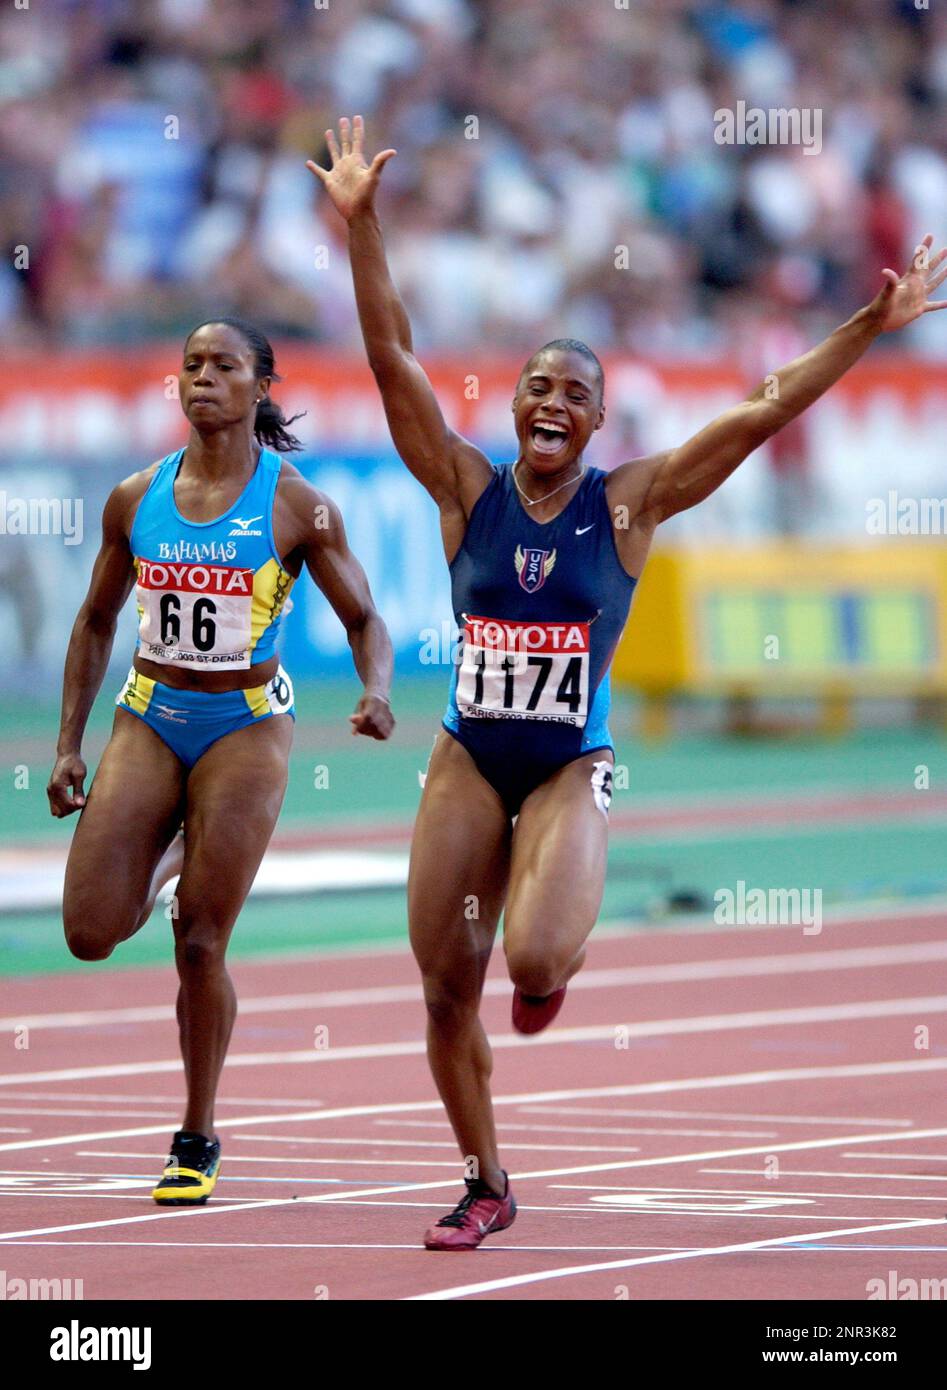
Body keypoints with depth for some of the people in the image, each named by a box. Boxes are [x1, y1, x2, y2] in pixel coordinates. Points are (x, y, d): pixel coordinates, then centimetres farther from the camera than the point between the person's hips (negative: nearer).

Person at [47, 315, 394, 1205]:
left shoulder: (298, 508, -6)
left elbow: (363, 620, -1)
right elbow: (97, 623, 12)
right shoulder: (135, 500, 3)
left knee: (199, 945, -5)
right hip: (148, 721, 3)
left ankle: (198, 1140, 11)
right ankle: (174, 853, 30)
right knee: (90, 934, -6)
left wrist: (376, 693, -23)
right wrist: (69, 745, 7)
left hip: (246, 728, -3)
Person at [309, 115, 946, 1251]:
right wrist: (360, 228, -19)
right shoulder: (469, 491, -2)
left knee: (536, 959, -25)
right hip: (468, 760, 2)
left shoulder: (629, 503, -4)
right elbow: (393, 361, -9)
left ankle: (554, 964, 15)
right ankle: (485, 1185, 23)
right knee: (447, 990, 3)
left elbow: (762, 411, -8)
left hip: (572, 766, -2)